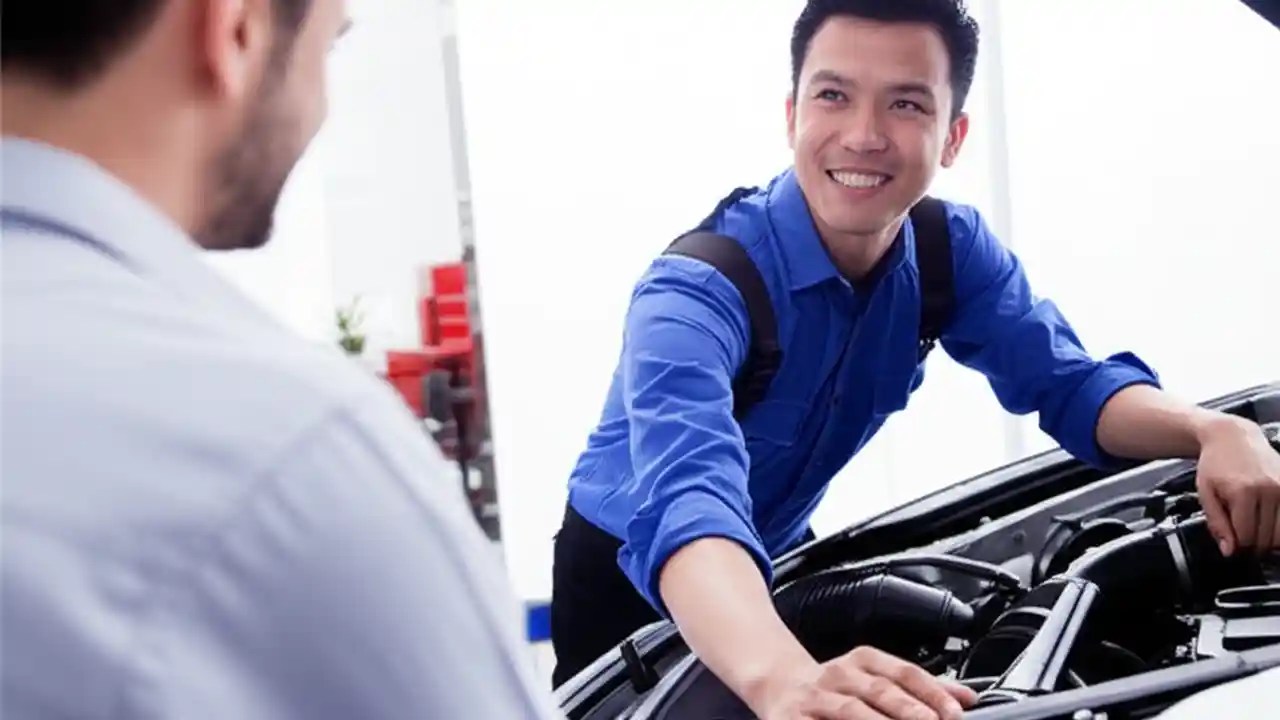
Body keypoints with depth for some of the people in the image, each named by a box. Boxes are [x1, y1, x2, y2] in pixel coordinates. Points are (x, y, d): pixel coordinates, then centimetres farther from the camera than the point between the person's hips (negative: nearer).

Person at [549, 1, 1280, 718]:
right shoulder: (698, 291, -35)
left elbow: (1070, 382, -14)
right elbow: (688, 499, -52)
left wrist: (1214, 432, -37)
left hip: (777, 558, 6)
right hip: (629, 569, -6)